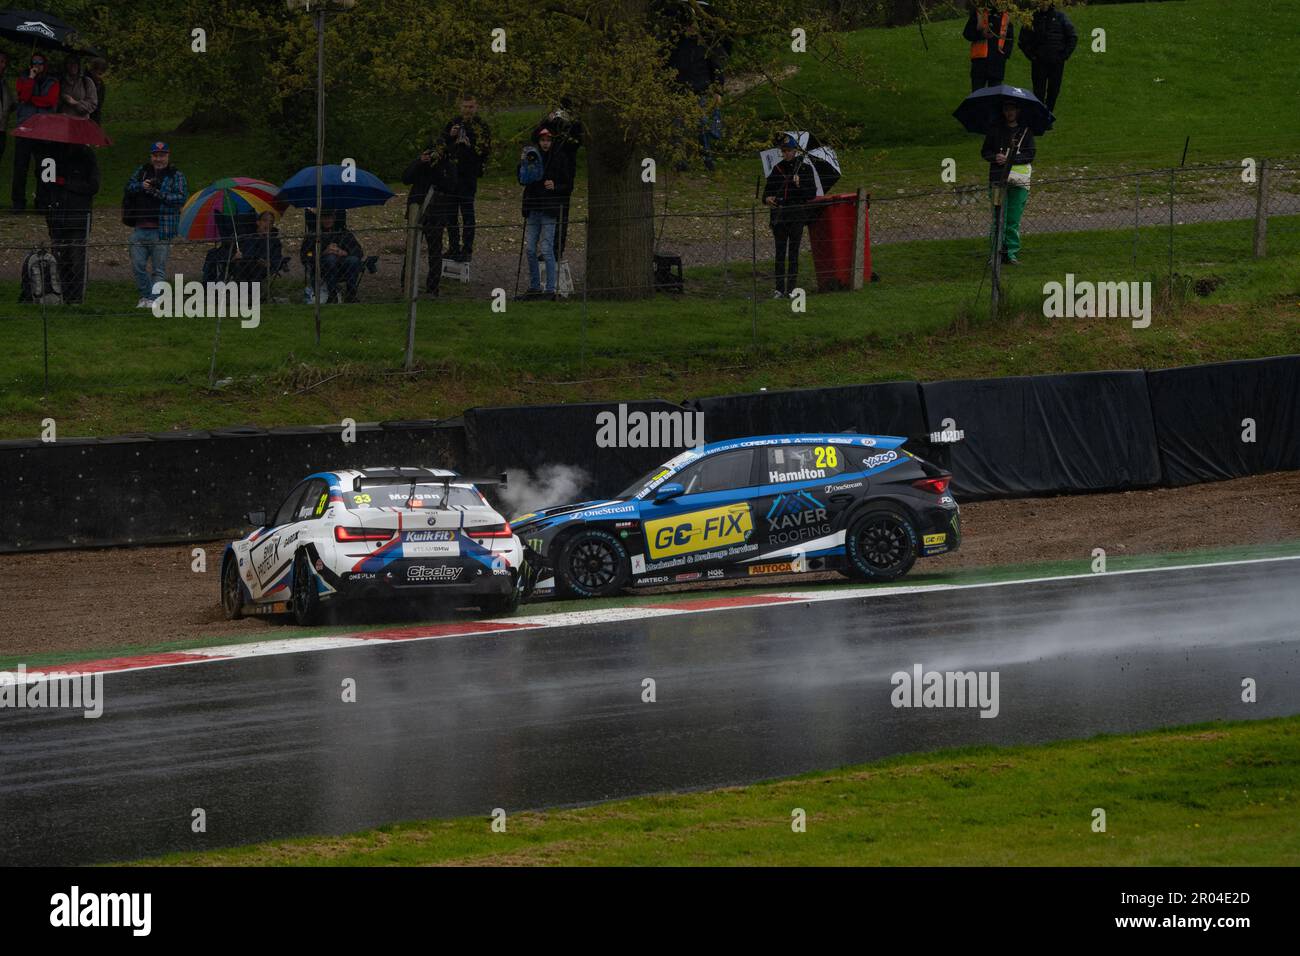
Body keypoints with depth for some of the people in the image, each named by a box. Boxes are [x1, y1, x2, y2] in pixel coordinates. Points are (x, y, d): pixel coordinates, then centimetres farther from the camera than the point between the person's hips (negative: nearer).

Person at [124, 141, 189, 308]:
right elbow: (129, 187, 8)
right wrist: (141, 186, -13)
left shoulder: (176, 176, 2)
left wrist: (159, 194, -18)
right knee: (137, 264, 4)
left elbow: (182, 197, -9)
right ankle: (145, 296, 18)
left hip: (162, 230, -4)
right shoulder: (142, 171, 14)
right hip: (140, 228, 4)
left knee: (159, 267, -2)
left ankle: (154, 299, 0)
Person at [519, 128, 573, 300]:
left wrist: (555, 187, -18)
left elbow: (568, 186, 0)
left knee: (547, 250, -8)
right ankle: (534, 286, 17)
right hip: (533, 209, 5)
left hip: (549, 210, -5)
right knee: (531, 250, 7)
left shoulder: (560, 159, -1)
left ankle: (551, 289, -4)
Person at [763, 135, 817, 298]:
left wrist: (799, 185, -20)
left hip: (797, 215, -3)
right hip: (779, 215, 3)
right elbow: (768, 189, 16)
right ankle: (780, 289, 5)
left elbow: (812, 194, -2)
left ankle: (791, 288, 3)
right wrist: (767, 198, -7)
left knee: (793, 253, -1)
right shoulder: (777, 169, 11)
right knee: (780, 252, 3)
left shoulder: (805, 168, 0)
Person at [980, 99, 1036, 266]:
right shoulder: (996, 130, 10)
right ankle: (996, 251, 1)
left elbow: (1030, 155, 0)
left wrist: (1010, 159, -11)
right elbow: (985, 151, 12)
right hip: (998, 178, 0)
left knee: (1014, 220, -1)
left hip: (1019, 179, 0)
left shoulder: (1025, 131, 6)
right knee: (998, 218, -6)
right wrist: (995, 157, -10)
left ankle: (1012, 253, 4)